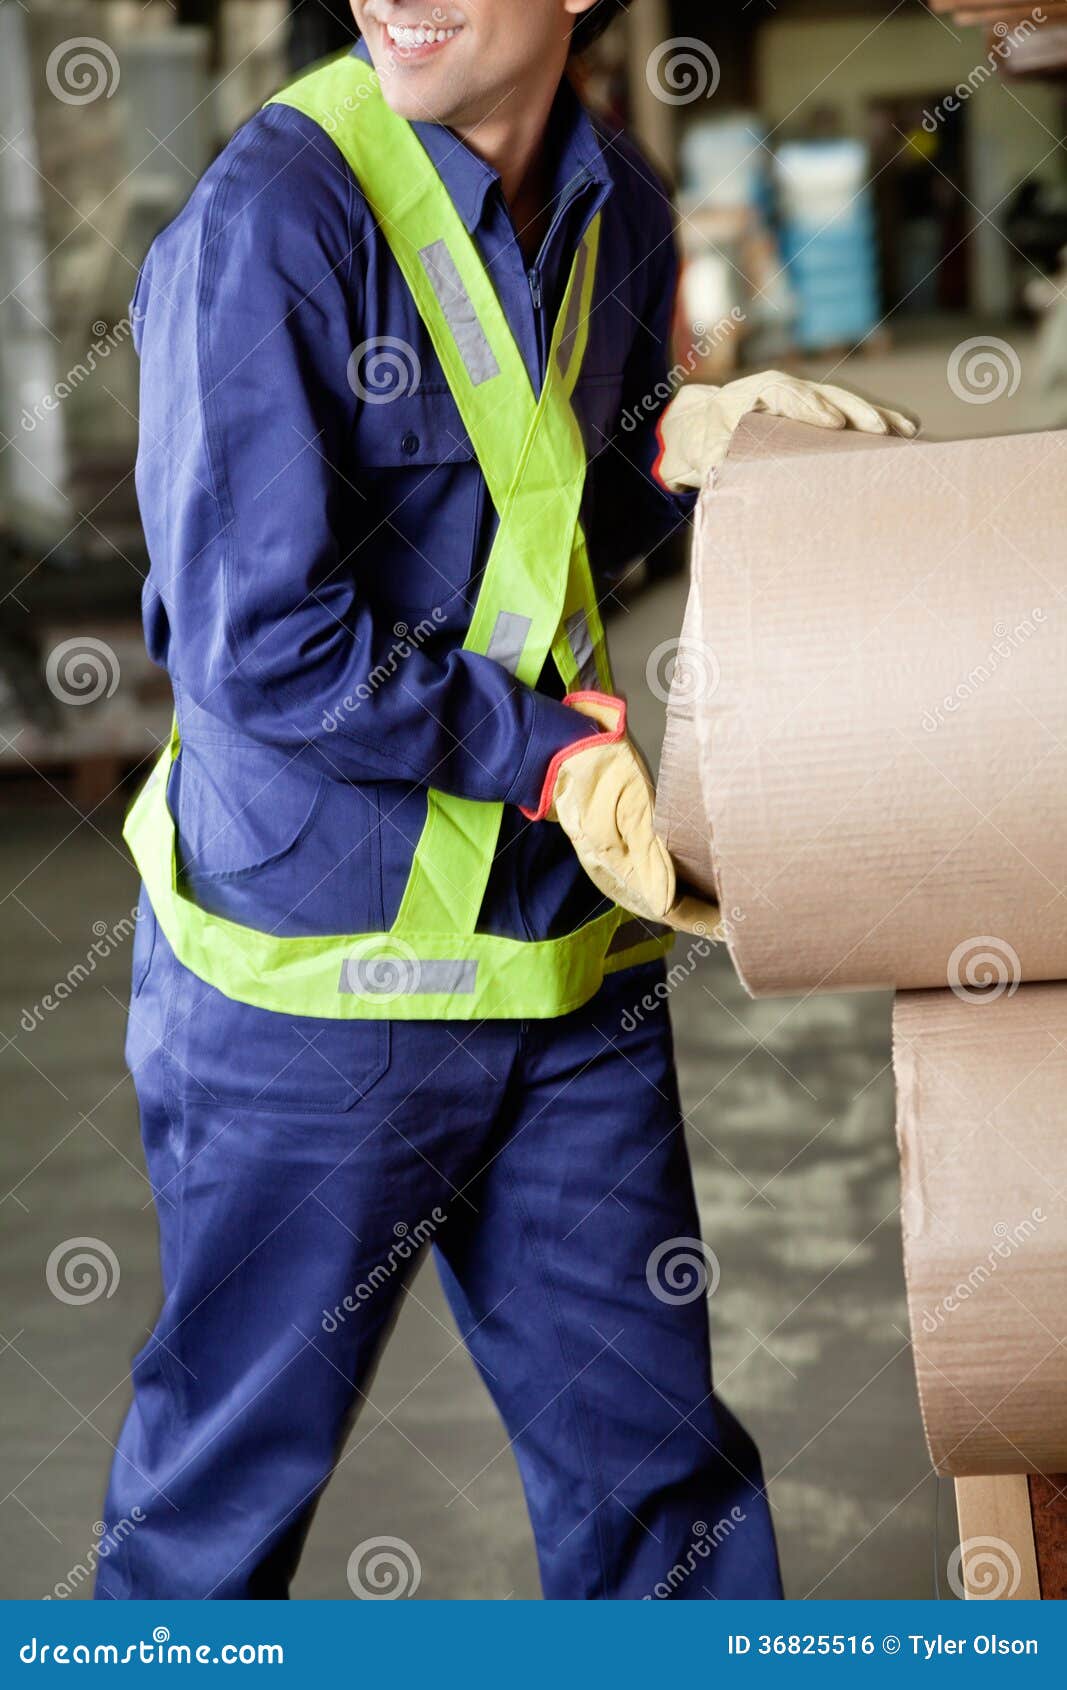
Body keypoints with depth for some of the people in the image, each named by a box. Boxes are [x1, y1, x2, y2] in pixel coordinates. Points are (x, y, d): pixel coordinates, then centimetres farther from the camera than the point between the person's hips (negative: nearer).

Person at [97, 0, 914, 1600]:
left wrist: (682, 449, -3)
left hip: (560, 942, 6)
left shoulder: (617, 208, 4)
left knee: (654, 1455, 14)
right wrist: (561, 751, -16)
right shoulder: (271, 215, -17)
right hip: (314, 966, -6)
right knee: (236, 1472, 10)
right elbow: (261, 646, -20)